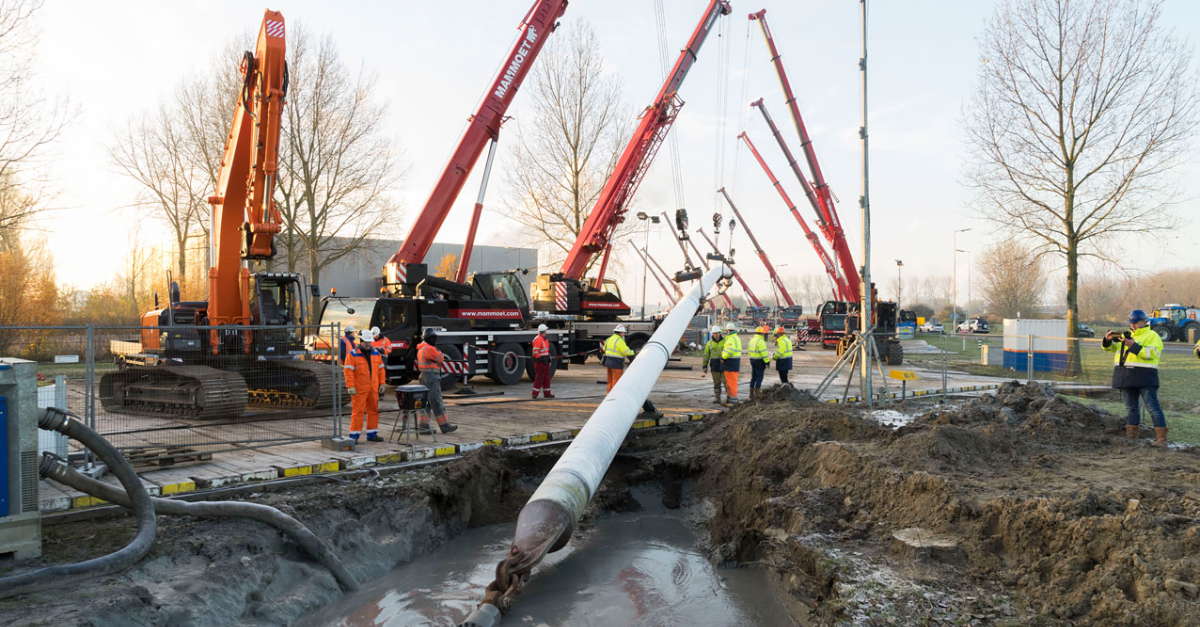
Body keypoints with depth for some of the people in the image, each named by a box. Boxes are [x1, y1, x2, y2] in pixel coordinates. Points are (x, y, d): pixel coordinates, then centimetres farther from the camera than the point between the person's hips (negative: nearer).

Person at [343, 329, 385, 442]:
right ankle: (354, 435, 0)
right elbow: (347, 371, -11)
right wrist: (350, 386, -18)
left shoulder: (375, 353, 11)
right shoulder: (353, 354, -6)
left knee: (374, 410, 9)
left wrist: (382, 383, 9)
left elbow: (381, 369, 15)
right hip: (359, 389, -5)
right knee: (358, 411, -6)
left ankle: (372, 434, 18)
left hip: (373, 388, 6)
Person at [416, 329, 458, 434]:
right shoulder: (430, 349, -16)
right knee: (437, 402, -4)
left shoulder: (421, 349, 16)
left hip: (424, 377, 10)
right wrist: (440, 352, 8)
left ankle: (422, 426, 10)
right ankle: (445, 426, 1)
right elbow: (440, 359, -10)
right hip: (431, 377, -10)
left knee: (426, 402, 12)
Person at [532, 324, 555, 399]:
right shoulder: (538, 339, -17)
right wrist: (539, 359, -22)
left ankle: (547, 393, 19)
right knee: (539, 378, -7)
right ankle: (535, 394, -2)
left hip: (545, 362, 10)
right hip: (540, 362, -10)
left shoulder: (544, 339, 16)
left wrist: (548, 359, 20)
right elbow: (535, 351, -23)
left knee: (546, 378, 13)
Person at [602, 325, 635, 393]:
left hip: (608, 362, 9)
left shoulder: (609, 339, 12)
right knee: (616, 379, -3)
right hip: (616, 364, -9)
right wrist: (633, 352, -1)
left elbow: (604, 349, 18)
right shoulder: (619, 341, -16)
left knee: (610, 379, 16)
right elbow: (626, 352, -16)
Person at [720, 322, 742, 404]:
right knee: (728, 382, 16)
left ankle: (733, 400, -5)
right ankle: (729, 399, 23)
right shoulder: (736, 338, 18)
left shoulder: (732, 339, -17)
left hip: (731, 363, -11)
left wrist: (723, 357, -20)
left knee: (732, 382, -7)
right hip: (732, 363, 11)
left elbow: (731, 350, -31)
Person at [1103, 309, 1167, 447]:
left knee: (1153, 407, -8)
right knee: (1131, 408, 11)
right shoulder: (1125, 335, 20)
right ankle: (1130, 436, 17)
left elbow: (1152, 353, -15)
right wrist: (1108, 339, -2)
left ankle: (1161, 438, -8)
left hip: (1144, 378, -6)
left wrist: (1134, 346, -21)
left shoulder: (1152, 336, 1)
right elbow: (1111, 348, 19)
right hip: (1126, 377, 6)